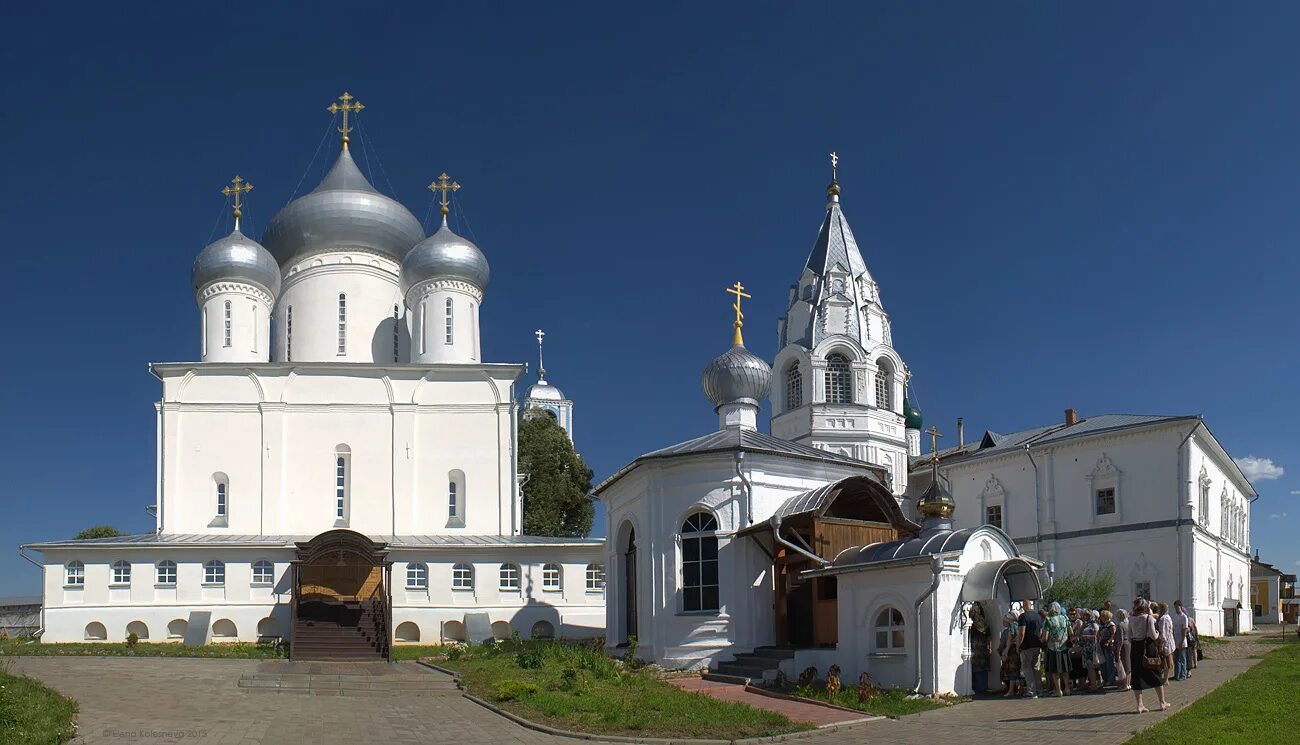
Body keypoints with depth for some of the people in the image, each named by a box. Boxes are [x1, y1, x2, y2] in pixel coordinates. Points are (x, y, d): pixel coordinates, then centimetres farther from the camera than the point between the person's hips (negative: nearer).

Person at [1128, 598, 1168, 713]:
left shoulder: (1131, 620, 4)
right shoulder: (1149, 618, -8)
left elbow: (1129, 637, 5)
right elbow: (1153, 635, -13)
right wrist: (1158, 634, 7)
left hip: (1135, 649, 3)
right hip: (1149, 647, -3)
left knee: (1137, 677, 5)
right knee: (1156, 676, 11)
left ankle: (1139, 705, 3)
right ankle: (1162, 703, 22)